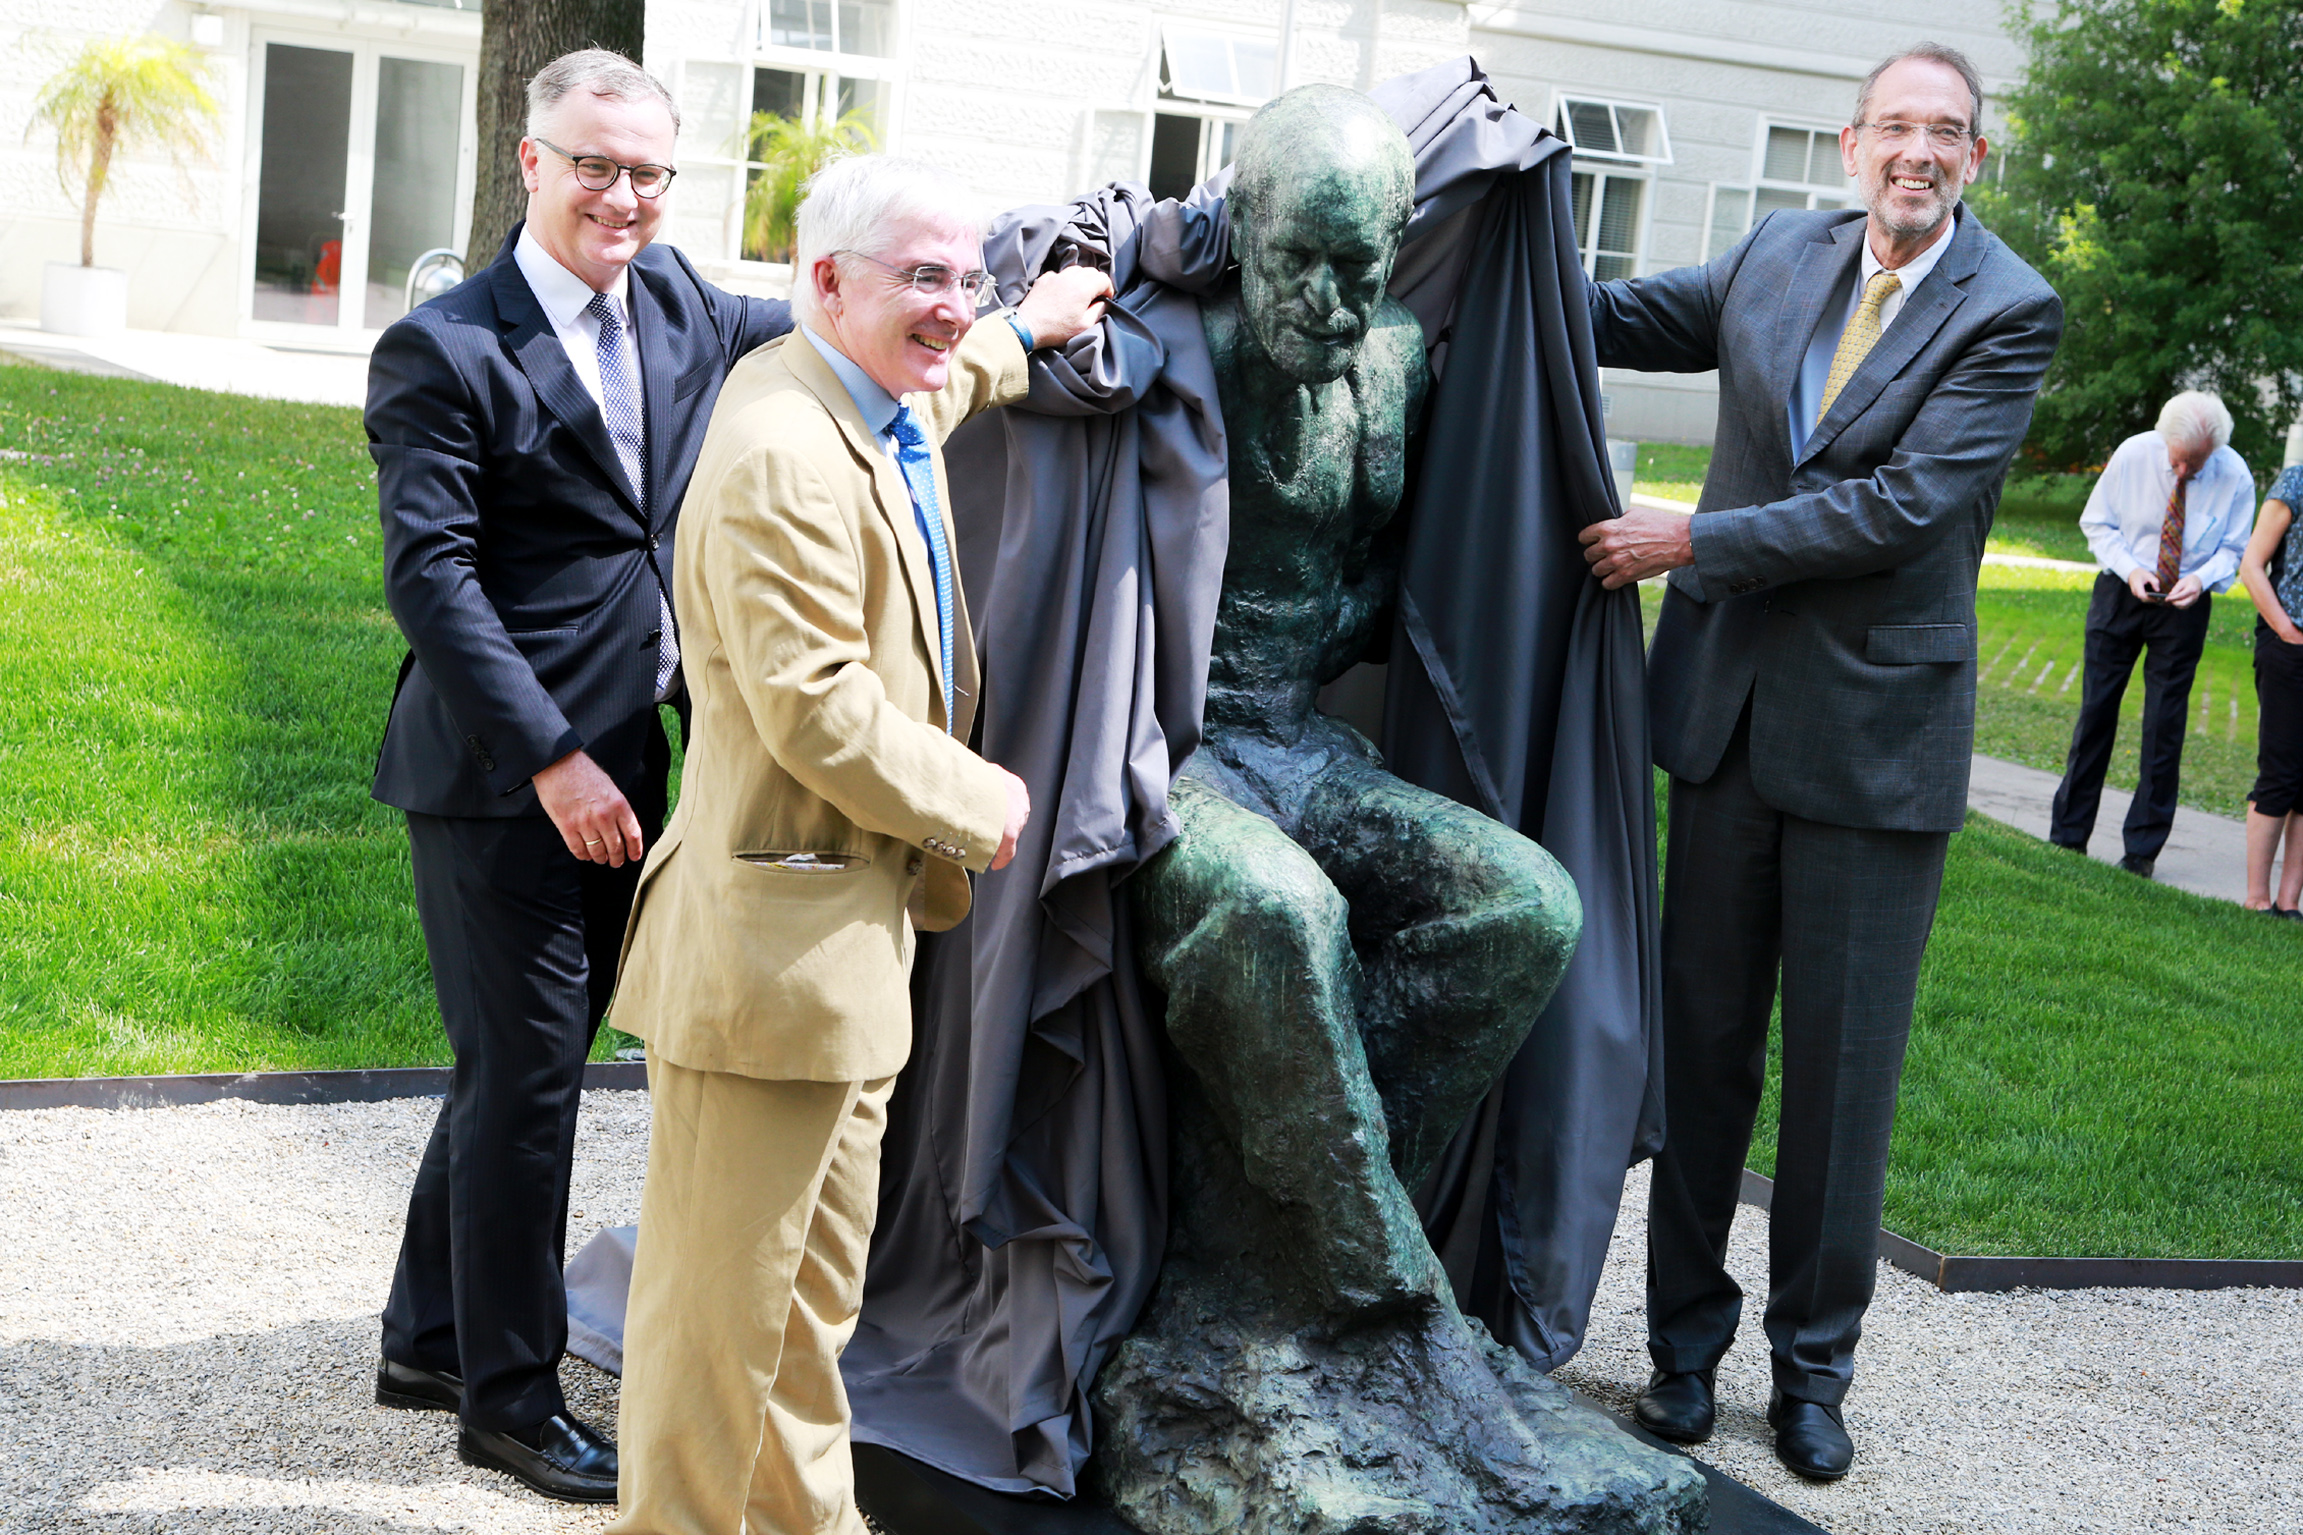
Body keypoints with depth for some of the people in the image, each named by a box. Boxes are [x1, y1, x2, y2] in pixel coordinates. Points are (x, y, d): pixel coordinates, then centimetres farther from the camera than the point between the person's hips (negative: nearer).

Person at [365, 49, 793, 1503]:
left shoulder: (678, 301, 9)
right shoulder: (444, 350, -11)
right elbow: (431, 576, -16)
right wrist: (552, 759, -20)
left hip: (618, 763, 7)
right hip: (498, 779, -7)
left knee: (528, 1062, 17)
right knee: (527, 1077, 1)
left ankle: (429, 1340, 34)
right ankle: (509, 1396, 17)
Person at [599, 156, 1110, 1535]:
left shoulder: (883, 411, 11)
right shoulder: (781, 456, -21)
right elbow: (813, 708, -25)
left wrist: (1022, 337, 46)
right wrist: (976, 801, -13)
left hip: (856, 929, 11)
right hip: (774, 938, -11)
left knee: (819, 1281, 21)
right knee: (726, 1290, 1)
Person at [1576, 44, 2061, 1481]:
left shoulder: (2009, 313, -8)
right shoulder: (1777, 256, 6)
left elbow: (1907, 503, -17)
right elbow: (1621, 315, 20)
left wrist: (1696, 538, -17)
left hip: (1879, 731, -3)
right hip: (1731, 711, 4)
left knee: (1845, 1064, 5)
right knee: (1703, 1038, 10)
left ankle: (1814, 1365, 21)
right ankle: (1687, 1333, 24)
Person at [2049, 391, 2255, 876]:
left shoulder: (2235, 477, -11)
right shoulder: (2133, 455, -12)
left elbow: (2234, 549, 0)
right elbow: (2097, 522, -1)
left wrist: (2202, 577, -21)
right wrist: (2130, 568, -17)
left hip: (2184, 605, 0)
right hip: (2121, 594, 0)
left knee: (2165, 723, 0)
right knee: (2096, 710, 3)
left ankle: (2143, 850, 10)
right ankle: (2067, 836, 13)